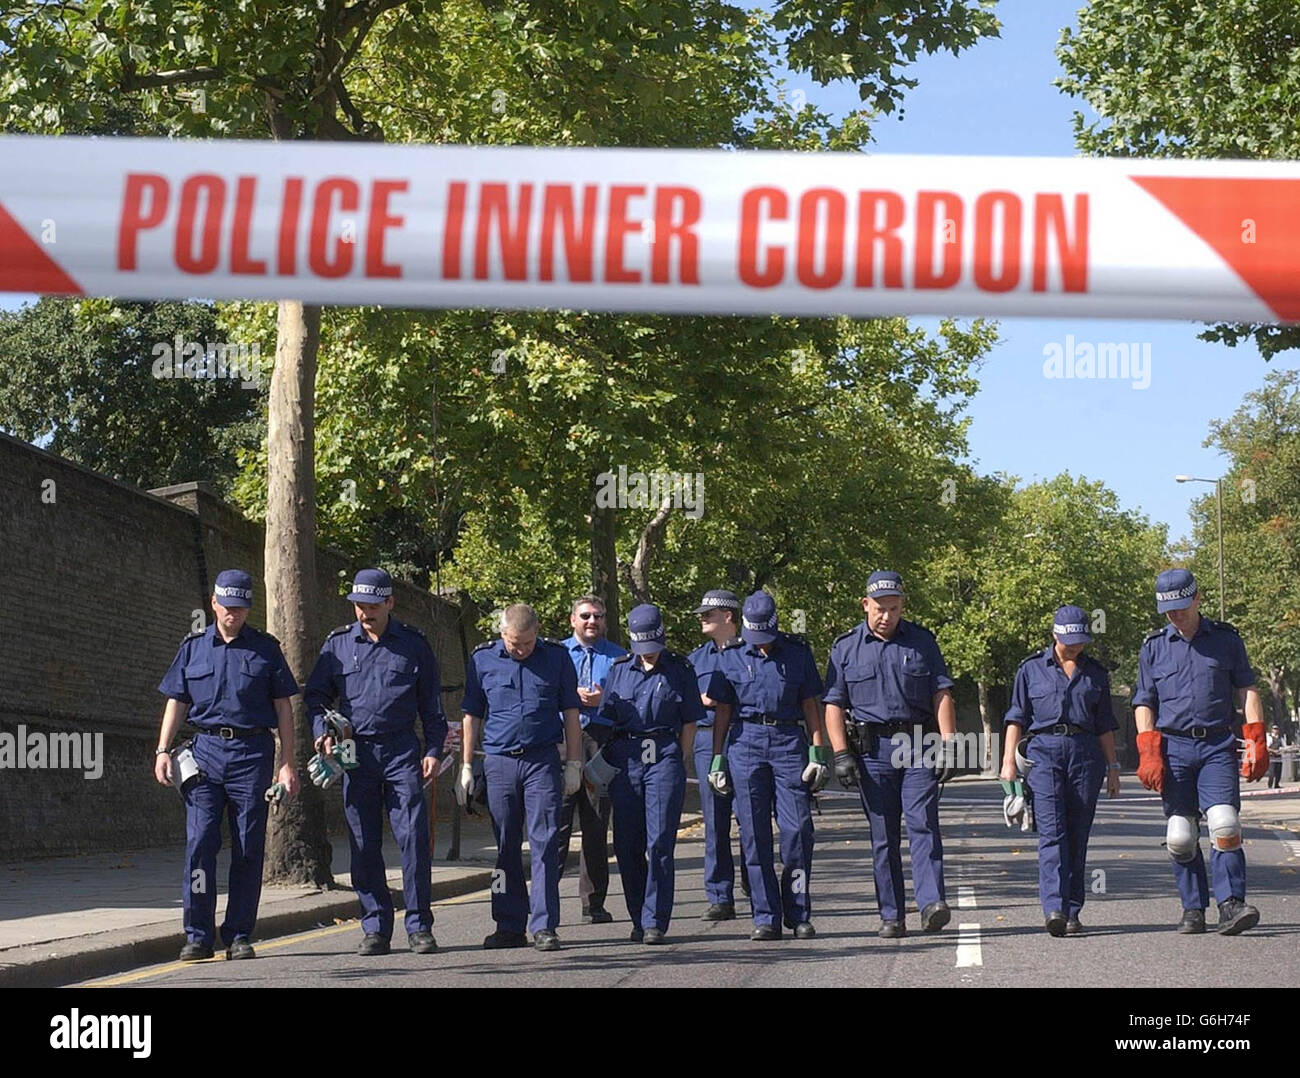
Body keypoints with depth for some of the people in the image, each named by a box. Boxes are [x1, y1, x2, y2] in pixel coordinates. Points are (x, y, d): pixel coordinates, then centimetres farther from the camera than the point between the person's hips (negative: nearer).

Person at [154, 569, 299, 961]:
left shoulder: (265, 648, 7)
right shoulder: (193, 648, 12)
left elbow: (283, 707, 8)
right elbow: (177, 702, 14)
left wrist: (287, 763, 3)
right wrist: (162, 750, 1)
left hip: (252, 752, -1)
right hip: (205, 749, 1)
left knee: (248, 848, 1)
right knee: (199, 842, -7)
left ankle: (239, 935, 8)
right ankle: (198, 935, -1)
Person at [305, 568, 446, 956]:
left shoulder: (413, 644, 6)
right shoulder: (337, 644, 9)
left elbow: (431, 703, 10)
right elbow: (316, 695, 14)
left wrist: (433, 749, 2)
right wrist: (322, 732, -3)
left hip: (402, 751, -2)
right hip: (356, 752, 2)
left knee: (414, 838, -7)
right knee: (364, 845, 3)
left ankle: (419, 926, 0)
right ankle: (375, 928, 11)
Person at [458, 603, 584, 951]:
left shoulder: (556, 656, 4)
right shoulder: (483, 659, 5)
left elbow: (571, 714, 9)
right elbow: (472, 716, 11)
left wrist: (573, 765, 5)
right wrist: (466, 767, 8)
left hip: (543, 762, -1)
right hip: (498, 762, 1)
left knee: (545, 843, -5)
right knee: (505, 847, 6)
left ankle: (545, 926, -2)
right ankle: (510, 926, 13)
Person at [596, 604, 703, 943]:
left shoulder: (680, 670, 7)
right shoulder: (619, 670, 13)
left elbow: (689, 723, 8)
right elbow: (607, 718, 16)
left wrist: (677, 762, -1)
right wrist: (604, 762, 7)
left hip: (664, 757, -3)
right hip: (623, 759, 3)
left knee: (659, 842, -8)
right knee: (626, 843, 3)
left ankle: (655, 921, -4)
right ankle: (638, 919, 15)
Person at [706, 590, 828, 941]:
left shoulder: (798, 652, 8)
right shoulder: (732, 657, 10)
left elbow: (810, 704, 9)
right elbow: (722, 711, 12)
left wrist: (817, 751, 1)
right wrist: (717, 759, 7)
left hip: (789, 741, -1)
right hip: (746, 742, 1)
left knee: (798, 829, -6)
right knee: (754, 834, -1)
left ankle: (799, 915, 7)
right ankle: (765, 918, 5)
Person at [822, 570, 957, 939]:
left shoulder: (922, 641, 9)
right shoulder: (846, 647, 8)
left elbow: (942, 694, 5)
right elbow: (834, 704, 5)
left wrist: (948, 744, -5)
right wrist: (841, 754, -4)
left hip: (919, 746, 0)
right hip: (873, 750, 1)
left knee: (923, 825, -11)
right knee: (883, 836, 3)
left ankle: (932, 903, -17)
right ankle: (892, 917, 7)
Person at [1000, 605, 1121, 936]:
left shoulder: (1095, 673, 15)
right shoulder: (1031, 669, 9)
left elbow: (1105, 725, 18)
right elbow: (1016, 718, 7)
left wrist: (1112, 767, 14)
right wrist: (1008, 760, -3)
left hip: (1085, 751, 2)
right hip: (1043, 750, -2)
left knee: (1077, 835, 2)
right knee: (1051, 831, -15)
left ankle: (1072, 912, 7)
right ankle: (1054, 908, -25)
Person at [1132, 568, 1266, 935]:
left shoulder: (1226, 639, 8)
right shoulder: (1153, 647, 9)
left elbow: (1248, 690, 9)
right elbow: (1144, 703, 9)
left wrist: (1256, 741, -2)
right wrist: (1148, 754, -2)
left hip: (1217, 746, -1)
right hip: (1173, 747, 1)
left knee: (1225, 826, -15)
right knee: (1180, 836, 0)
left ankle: (1231, 905, -14)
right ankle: (1193, 910, 9)